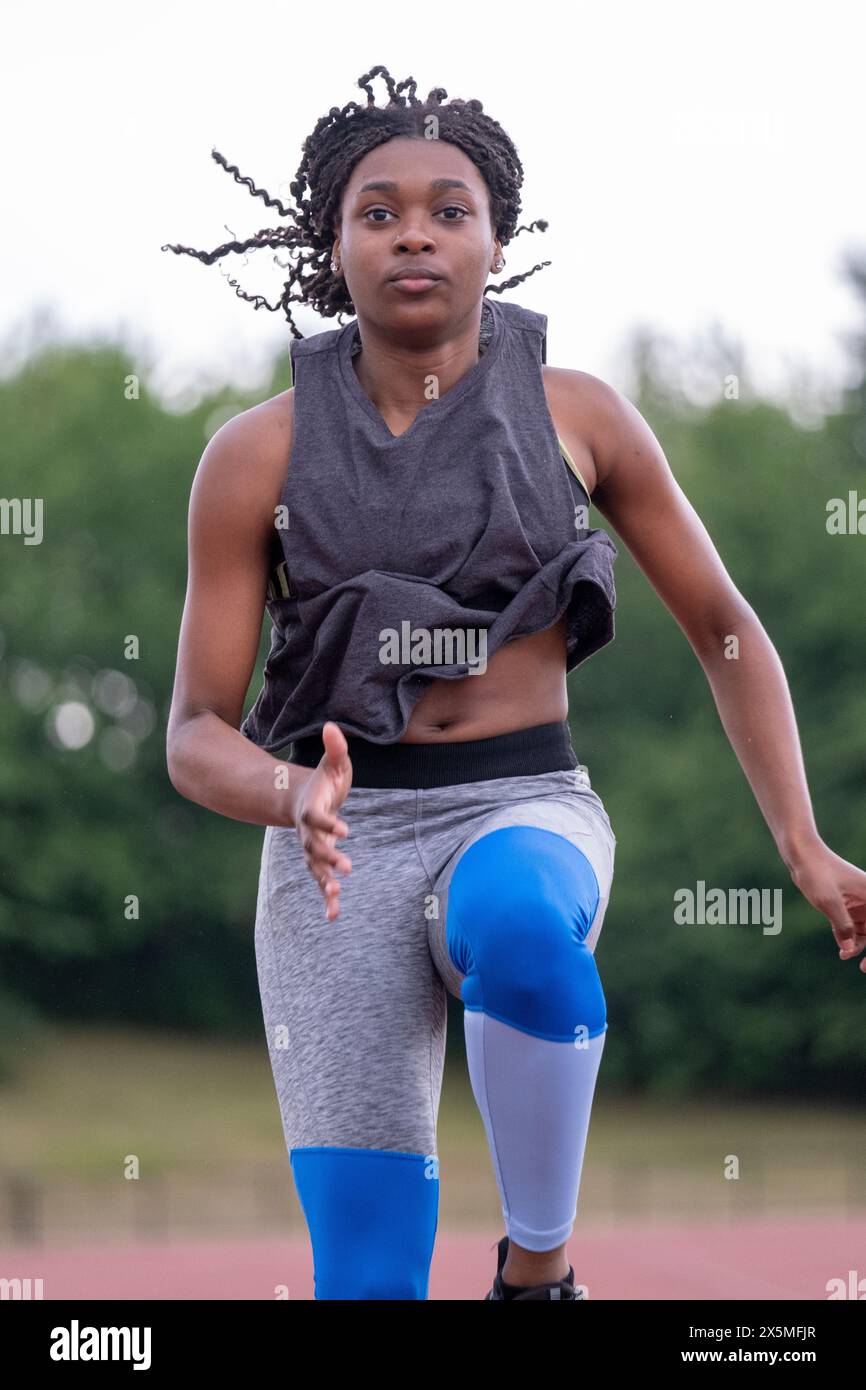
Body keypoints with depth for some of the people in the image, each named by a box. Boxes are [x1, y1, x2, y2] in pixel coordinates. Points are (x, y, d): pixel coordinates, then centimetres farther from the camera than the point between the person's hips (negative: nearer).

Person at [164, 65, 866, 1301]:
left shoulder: (578, 414, 3)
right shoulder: (258, 455, 1)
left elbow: (724, 628, 12)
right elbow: (198, 735, 0)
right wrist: (293, 801, -23)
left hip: (528, 820, 0)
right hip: (338, 859, 0)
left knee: (519, 919, -39)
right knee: (367, 1277, -11)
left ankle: (540, 1266, -17)